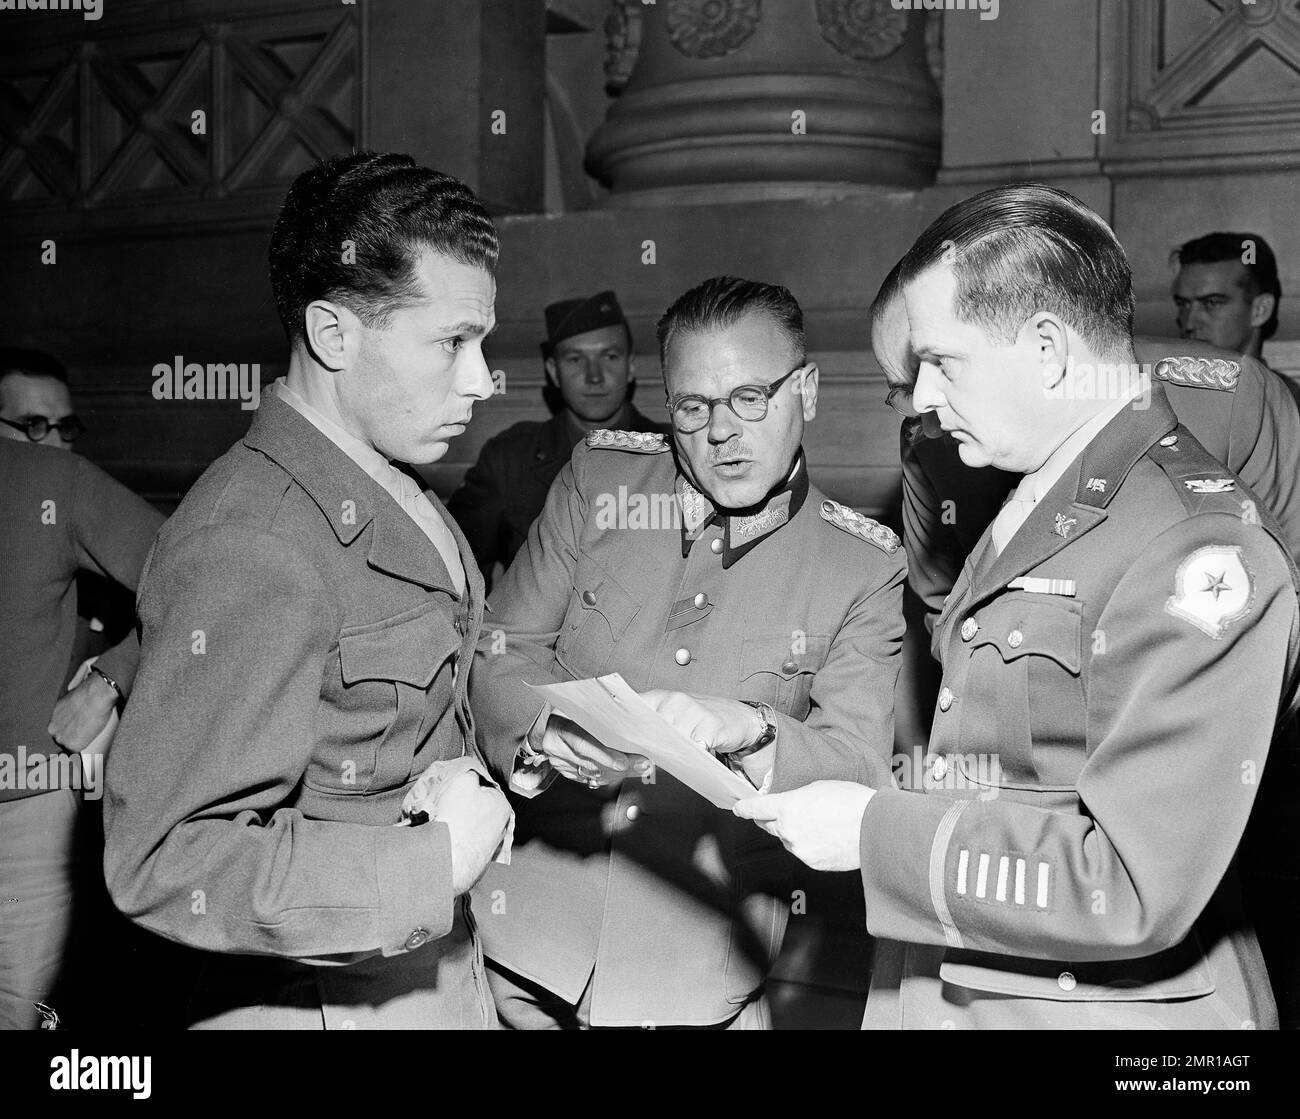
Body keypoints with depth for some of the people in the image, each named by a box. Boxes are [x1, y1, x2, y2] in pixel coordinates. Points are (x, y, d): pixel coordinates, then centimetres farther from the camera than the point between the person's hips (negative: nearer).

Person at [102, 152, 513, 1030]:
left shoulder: (399, 497, 3)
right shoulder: (251, 547, -26)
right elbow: (165, 861, -29)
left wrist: (471, 786, -5)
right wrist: (440, 860, -24)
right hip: (327, 1001, -8)